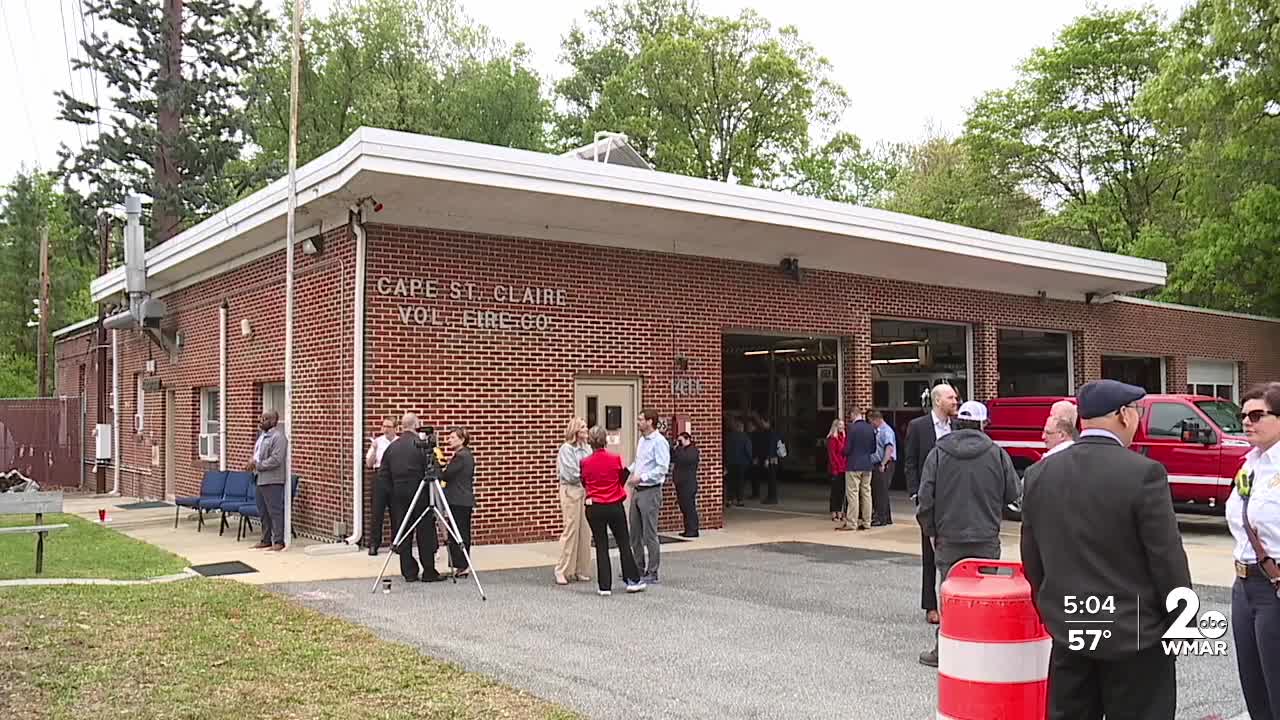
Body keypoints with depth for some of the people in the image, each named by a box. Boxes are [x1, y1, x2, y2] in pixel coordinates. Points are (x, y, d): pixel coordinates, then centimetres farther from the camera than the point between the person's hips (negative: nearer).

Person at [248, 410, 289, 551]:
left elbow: (275, 460, -21)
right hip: (261, 480, 10)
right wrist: (253, 462, 3)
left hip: (273, 481, -10)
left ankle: (279, 542, -3)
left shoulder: (278, 437, -14)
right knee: (263, 512, 14)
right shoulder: (263, 435, 17)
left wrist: (257, 465, -15)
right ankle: (266, 540, 21)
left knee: (275, 511, -7)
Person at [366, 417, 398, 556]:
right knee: (377, 512, -1)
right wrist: (374, 449, -12)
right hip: (380, 476, 0)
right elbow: (369, 464, 2)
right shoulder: (377, 441, 4)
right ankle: (373, 544, 4)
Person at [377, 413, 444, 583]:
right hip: (420, 494, -4)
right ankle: (429, 572, 3)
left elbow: (383, 475, 7)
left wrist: (393, 489, 16)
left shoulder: (392, 447, 6)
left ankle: (409, 572, 9)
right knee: (425, 533, 2)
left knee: (403, 534, 8)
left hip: (399, 495, 5)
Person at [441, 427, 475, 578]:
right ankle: (463, 565, 16)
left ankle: (461, 565, -5)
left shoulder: (460, 456, -15)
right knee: (463, 533, 12)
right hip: (466, 500, 10)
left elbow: (445, 475, -15)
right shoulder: (467, 455, 15)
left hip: (458, 502, -10)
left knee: (456, 534, -6)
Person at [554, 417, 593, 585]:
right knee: (571, 530, -6)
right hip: (571, 491, -6)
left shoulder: (588, 448, 13)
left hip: (587, 492, 6)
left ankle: (581, 570, 13)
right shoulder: (566, 448, -6)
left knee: (585, 532, 5)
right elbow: (571, 474, -12)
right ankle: (563, 571, 1)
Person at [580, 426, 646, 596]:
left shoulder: (585, 462, -8)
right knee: (624, 543, 13)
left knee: (601, 546, 8)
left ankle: (605, 586, 8)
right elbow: (621, 479, 6)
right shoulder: (615, 459, -9)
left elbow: (584, 483, 5)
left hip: (594, 507, 1)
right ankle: (633, 580, 19)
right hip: (615, 506, 0)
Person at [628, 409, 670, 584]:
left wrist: (641, 477, -22)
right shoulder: (642, 440, 14)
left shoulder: (659, 442, -14)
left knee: (650, 534, -3)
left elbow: (662, 468, -20)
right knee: (635, 533, 15)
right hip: (638, 491, 9)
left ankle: (652, 573, 4)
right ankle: (638, 569, 26)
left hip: (650, 492, -9)